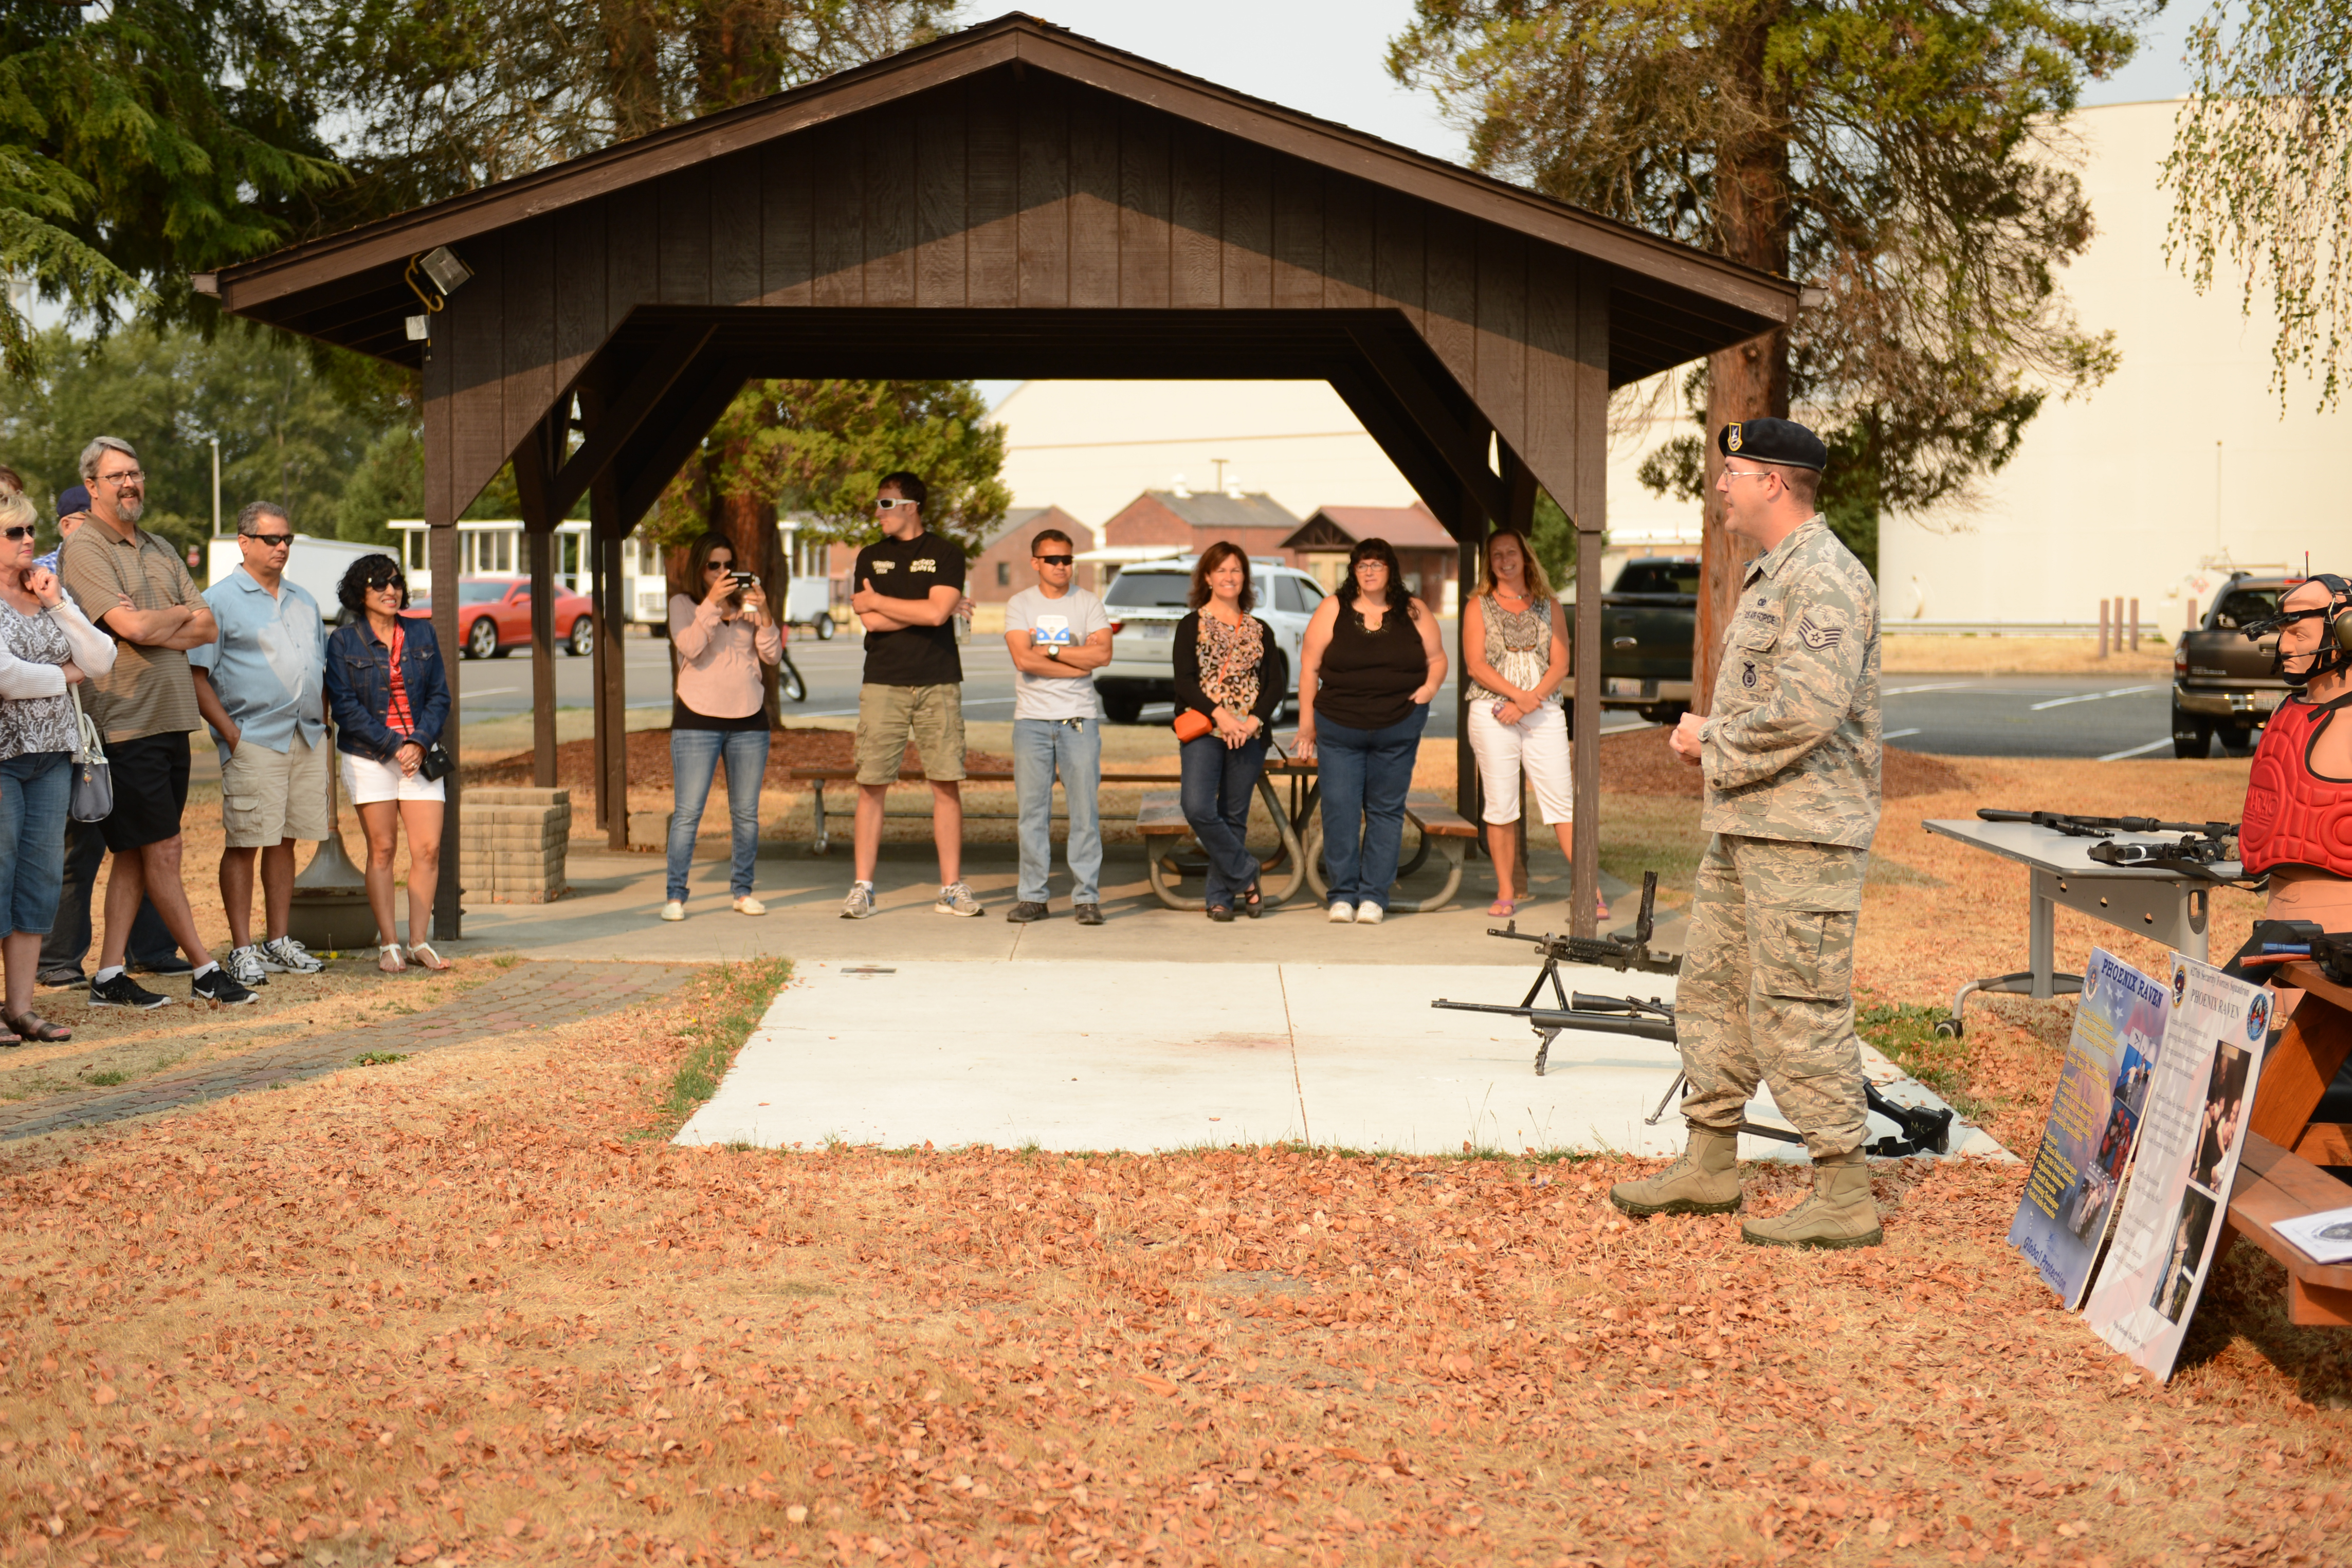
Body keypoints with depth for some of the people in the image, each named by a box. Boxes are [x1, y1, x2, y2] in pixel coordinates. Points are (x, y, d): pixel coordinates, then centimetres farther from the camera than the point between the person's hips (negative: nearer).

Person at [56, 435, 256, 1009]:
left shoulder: (160, 549, 18)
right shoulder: (83, 549, -6)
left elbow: (208, 628, 10)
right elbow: (135, 628, -18)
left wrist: (156, 630, -8)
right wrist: (184, 612, 1)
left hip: (171, 718, 7)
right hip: (127, 721, -7)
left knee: (135, 855, 9)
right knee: (163, 851, -3)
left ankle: (109, 976, 13)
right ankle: (205, 973, 3)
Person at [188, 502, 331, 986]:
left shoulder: (304, 600, 18)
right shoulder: (220, 600, -2)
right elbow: (197, 675, -7)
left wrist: (321, 722, 13)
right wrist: (229, 732, -14)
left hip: (307, 740, 6)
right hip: (253, 741, -6)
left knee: (285, 840, 10)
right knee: (244, 843, -5)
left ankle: (279, 942, 17)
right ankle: (242, 950, -2)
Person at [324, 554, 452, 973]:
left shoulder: (422, 633, 9)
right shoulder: (344, 641, 0)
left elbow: (440, 695, 8)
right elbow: (346, 707, -6)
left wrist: (419, 743, -8)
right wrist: (393, 746, -13)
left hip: (420, 753, 3)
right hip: (369, 757, -3)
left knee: (428, 849, -4)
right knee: (382, 849, -2)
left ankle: (419, 942, 3)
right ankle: (389, 944, 3)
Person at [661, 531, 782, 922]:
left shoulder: (747, 604, 11)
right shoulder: (683, 605, 4)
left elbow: (773, 656, 4)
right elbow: (690, 648, -14)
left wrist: (763, 614, -10)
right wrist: (712, 603, -20)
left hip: (749, 719, 3)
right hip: (697, 719, -3)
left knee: (746, 813, 6)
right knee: (688, 812, -7)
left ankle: (742, 891, 16)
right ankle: (675, 896, -3)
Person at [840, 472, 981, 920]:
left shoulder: (946, 554, 4)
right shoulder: (870, 558, 12)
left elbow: (937, 613, -11)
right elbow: (869, 620, -1)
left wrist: (879, 601, -2)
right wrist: (922, 609, -4)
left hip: (938, 684, -1)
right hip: (883, 683, 2)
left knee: (947, 784, -1)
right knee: (872, 786, -2)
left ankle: (951, 888, 5)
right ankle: (862, 888, 3)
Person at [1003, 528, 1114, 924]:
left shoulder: (1088, 604, 7)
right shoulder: (1019, 605, 6)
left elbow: (1103, 654, -9)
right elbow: (1023, 659, -9)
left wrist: (1049, 649, -8)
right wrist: (1077, 659, -7)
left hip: (1079, 718, 0)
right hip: (1031, 718, 0)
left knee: (1085, 809, -3)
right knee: (1032, 810, 0)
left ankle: (1087, 897, 2)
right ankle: (1032, 896, 5)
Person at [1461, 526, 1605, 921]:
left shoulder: (1548, 605, 12)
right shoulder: (1479, 606, 9)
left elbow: (1560, 665, 5)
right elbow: (1476, 665, -2)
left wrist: (1531, 701, -11)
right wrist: (1518, 695, -15)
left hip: (1544, 712, 1)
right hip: (1492, 713, -1)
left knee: (1563, 801, -5)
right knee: (1500, 806, 0)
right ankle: (1506, 893, 8)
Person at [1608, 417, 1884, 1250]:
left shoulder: (1826, 579, -16)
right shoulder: (1771, 575, 19)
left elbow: (1808, 707, -27)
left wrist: (1718, 744, -13)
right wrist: (1706, 734, 9)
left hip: (1800, 837, -11)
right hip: (1744, 827, 11)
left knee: (1797, 1012, -8)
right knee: (1712, 991, 16)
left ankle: (1844, 1195, 0)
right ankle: (1709, 1164, 26)